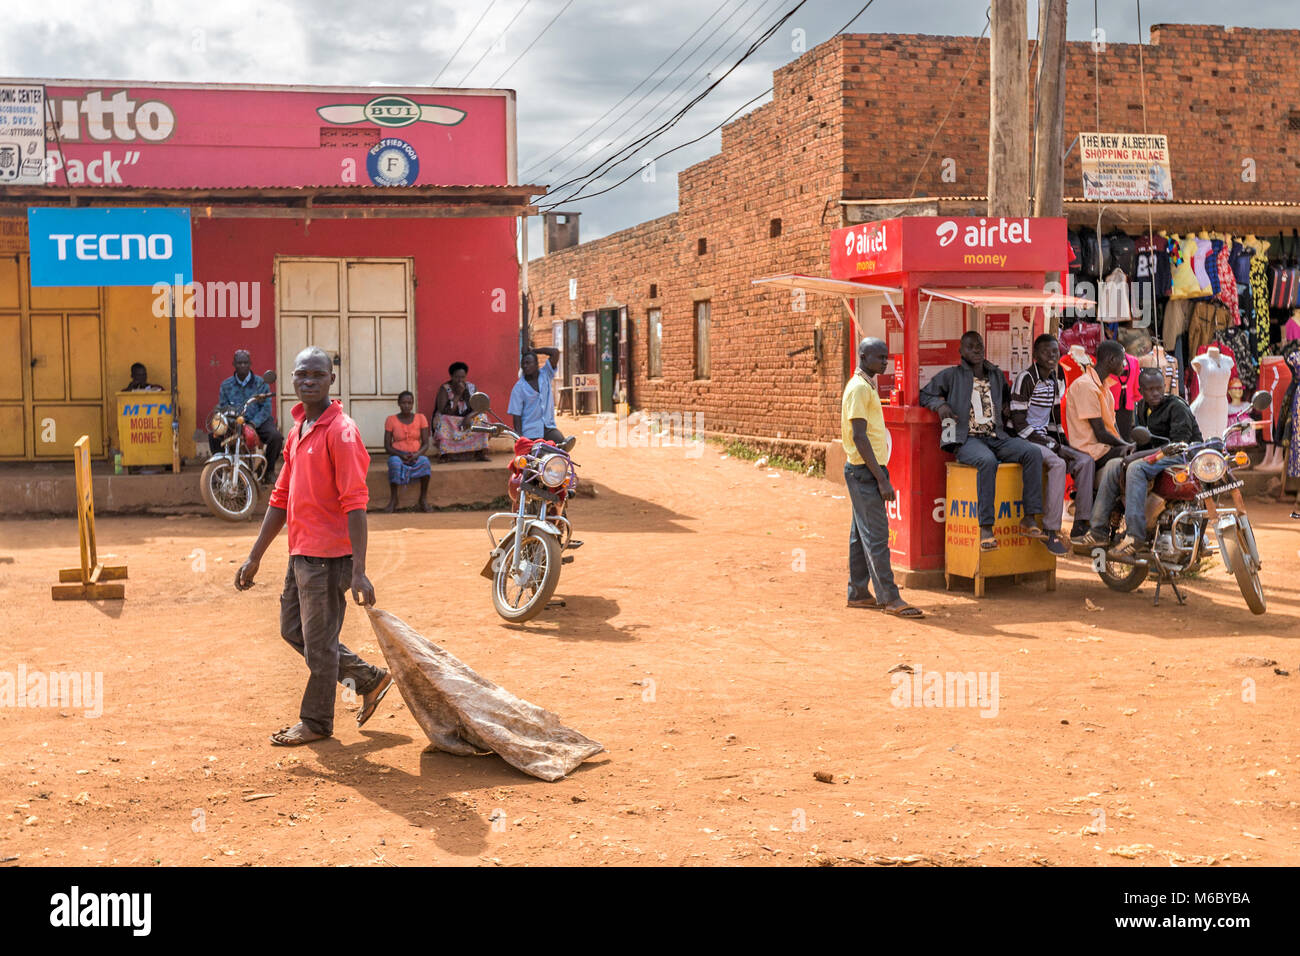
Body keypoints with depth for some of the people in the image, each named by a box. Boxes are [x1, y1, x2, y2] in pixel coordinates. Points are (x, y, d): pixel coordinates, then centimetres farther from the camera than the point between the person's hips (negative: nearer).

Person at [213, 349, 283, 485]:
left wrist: (254, 423, -21)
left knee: (276, 437, -31)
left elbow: (266, 407, -5)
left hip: (258, 422, -2)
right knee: (214, 435, -25)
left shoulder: (261, 383, 3)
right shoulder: (226, 385, 9)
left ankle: (269, 470, -6)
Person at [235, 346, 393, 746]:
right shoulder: (297, 431, 12)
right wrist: (254, 557, 16)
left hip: (329, 556, -9)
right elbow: (281, 499, 17)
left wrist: (358, 572, -25)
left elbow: (355, 503, -21)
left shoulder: (340, 432, -15)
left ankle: (316, 722, 21)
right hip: (301, 551, 9)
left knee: (319, 642, 3)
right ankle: (369, 679, 29)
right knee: (293, 629, 19)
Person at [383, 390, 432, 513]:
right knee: (394, 462, -37)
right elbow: (387, 446, -1)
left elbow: (425, 444, 1)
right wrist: (402, 456, -18)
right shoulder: (391, 420, 1)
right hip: (398, 455, -1)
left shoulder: (420, 418, 3)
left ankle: (424, 500, -22)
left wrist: (416, 455, -20)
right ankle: (393, 500, -23)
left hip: (416, 455, 1)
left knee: (425, 462, -34)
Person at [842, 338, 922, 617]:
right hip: (865, 471, -10)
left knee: (862, 534, 12)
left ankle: (858, 594, 17)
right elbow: (859, 437, -20)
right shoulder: (859, 388, -14)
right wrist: (881, 479, -21)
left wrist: (880, 474, 18)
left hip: (866, 470, 10)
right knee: (876, 535, -8)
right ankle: (890, 598, -7)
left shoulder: (866, 386, 17)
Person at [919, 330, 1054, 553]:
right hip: (967, 440, -5)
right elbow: (925, 394, 13)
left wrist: (1007, 408, 16)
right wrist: (940, 405, -7)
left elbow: (1007, 398, 39)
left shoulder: (996, 375, 22)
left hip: (996, 437, 5)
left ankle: (1029, 519, -22)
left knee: (1033, 452, -22)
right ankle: (986, 527, -38)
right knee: (987, 461, -39)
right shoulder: (952, 375, 9)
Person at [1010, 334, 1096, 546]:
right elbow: (1019, 423, -16)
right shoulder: (1026, 379, -12)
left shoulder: (1056, 380, 12)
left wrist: (1064, 444, 6)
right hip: (1025, 441, -8)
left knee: (1085, 459, -8)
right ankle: (1051, 529, -31)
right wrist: (1051, 445, -14)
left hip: (1046, 438, 8)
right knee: (1058, 464, -31)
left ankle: (1081, 524, -11)